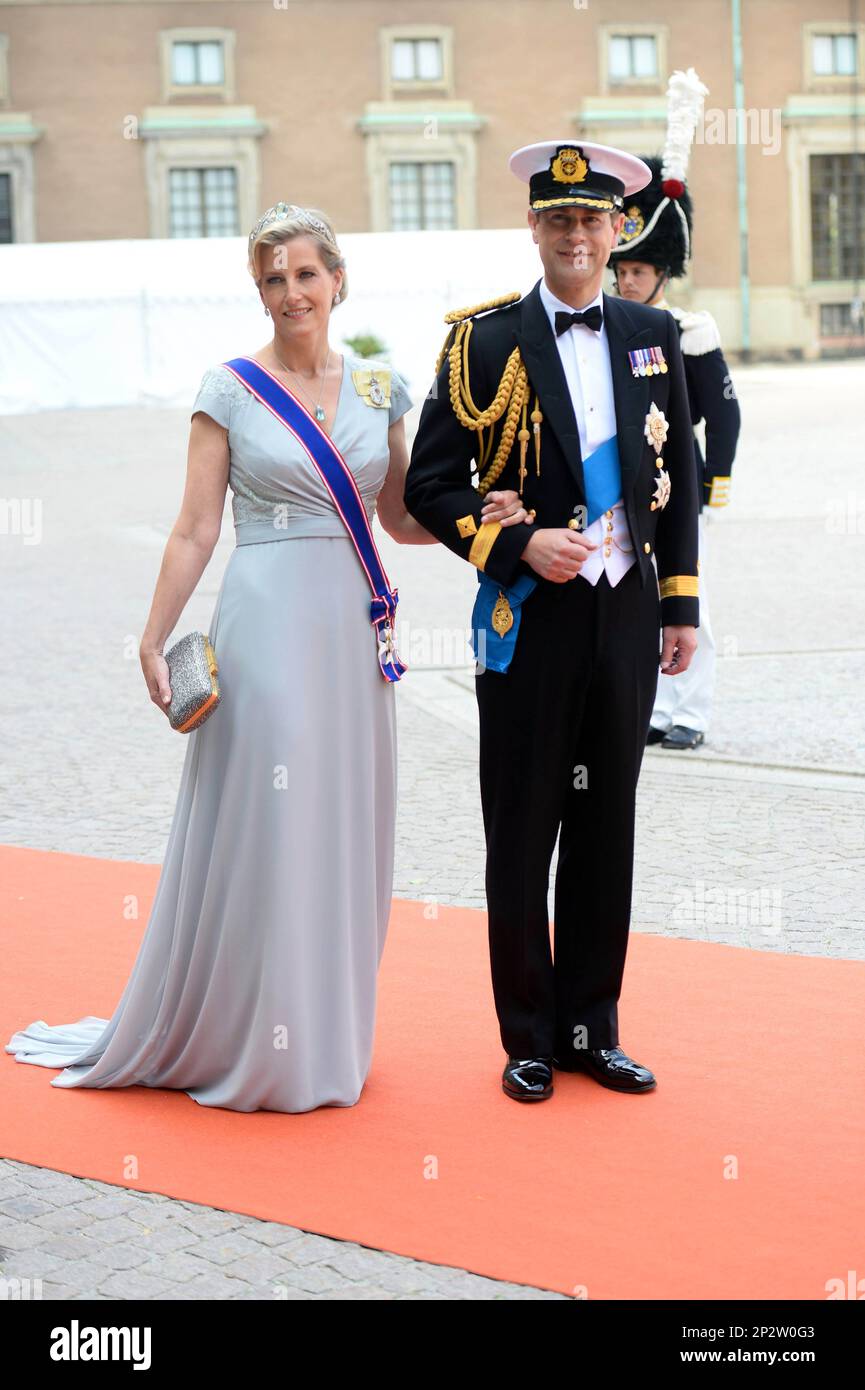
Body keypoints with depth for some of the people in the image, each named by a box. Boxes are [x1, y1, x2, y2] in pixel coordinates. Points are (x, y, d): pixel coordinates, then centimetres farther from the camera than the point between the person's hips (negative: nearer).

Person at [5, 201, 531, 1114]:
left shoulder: (379, 388, 10)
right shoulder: (230, 388, -1)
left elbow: (400, 519, 14)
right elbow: (195, 529, -2)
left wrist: (479, 517, -4)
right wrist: (153, 642, -7)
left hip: (353, 630, 4)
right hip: (265, 627, -4)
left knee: (342, 832, 10)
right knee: (257, 829, -2)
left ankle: (324, 1036, 24)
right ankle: (239, 1038, 14)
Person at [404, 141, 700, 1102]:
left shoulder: (654, 336, 8)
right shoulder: (484, 340, -4)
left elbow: (678, 479, 13)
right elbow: (431, 485, -4)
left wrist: (681, 605, 9)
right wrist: (520, 545, -17)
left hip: (627, 618, 3)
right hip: (528, 620, -3)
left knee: (605, 834, 11)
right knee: (521, 840, 5)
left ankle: (592, 1030, 24)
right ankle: (529, 1037, 20)